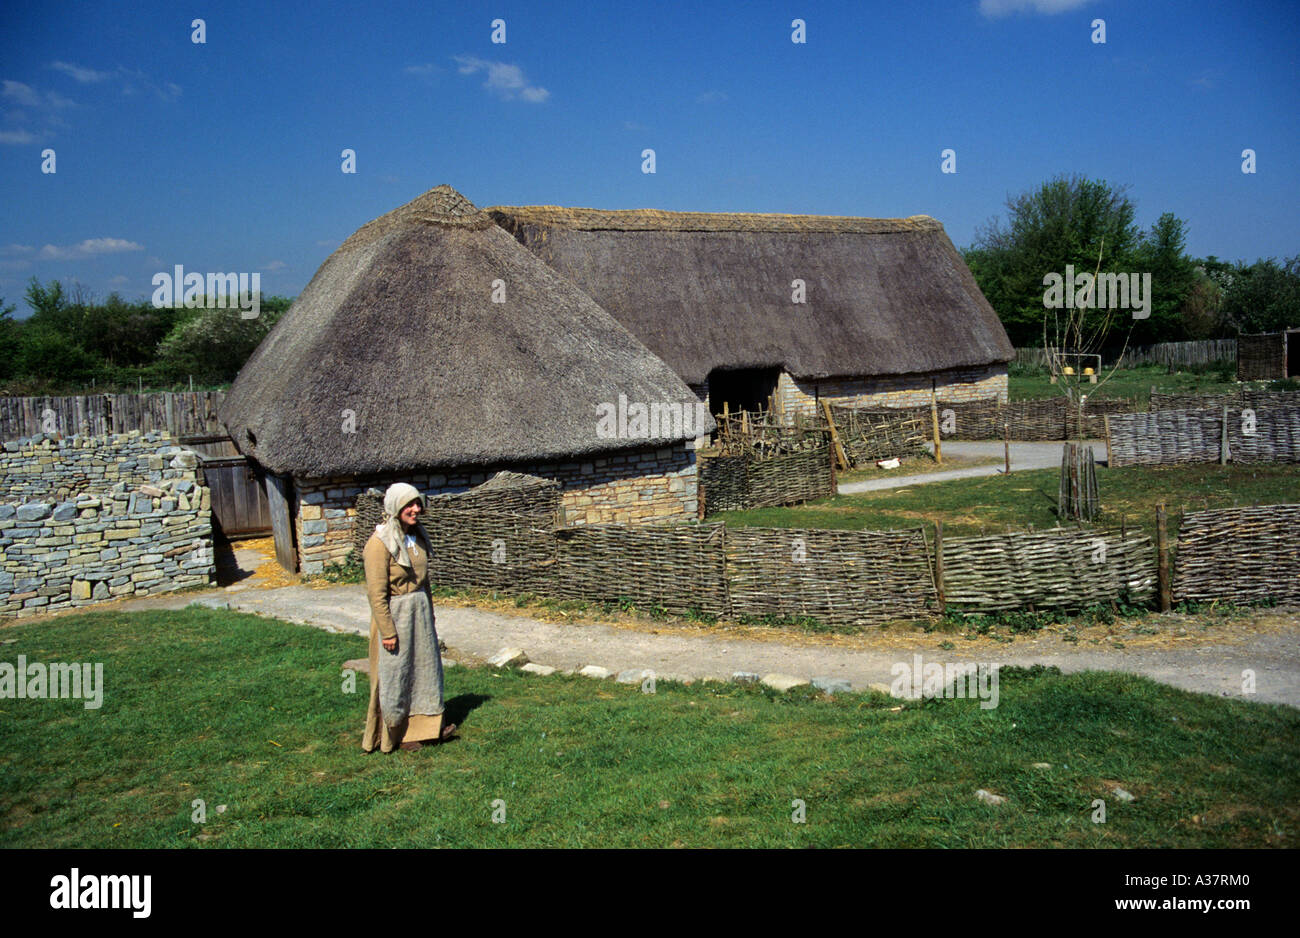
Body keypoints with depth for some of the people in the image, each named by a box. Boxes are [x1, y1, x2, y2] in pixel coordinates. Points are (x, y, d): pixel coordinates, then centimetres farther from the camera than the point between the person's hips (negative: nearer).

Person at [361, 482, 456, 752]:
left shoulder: (416, 537, 7)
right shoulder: (380, 543, -17)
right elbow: (376, 593, -18)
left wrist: (429, 616, 18)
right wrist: (388, 631, -19)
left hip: (419, 609, 8)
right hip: (394, 614, -8)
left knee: (425, 665, 15)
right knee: (394, 674, 6)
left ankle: (426, 724, 30)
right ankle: (395, 734, 22)